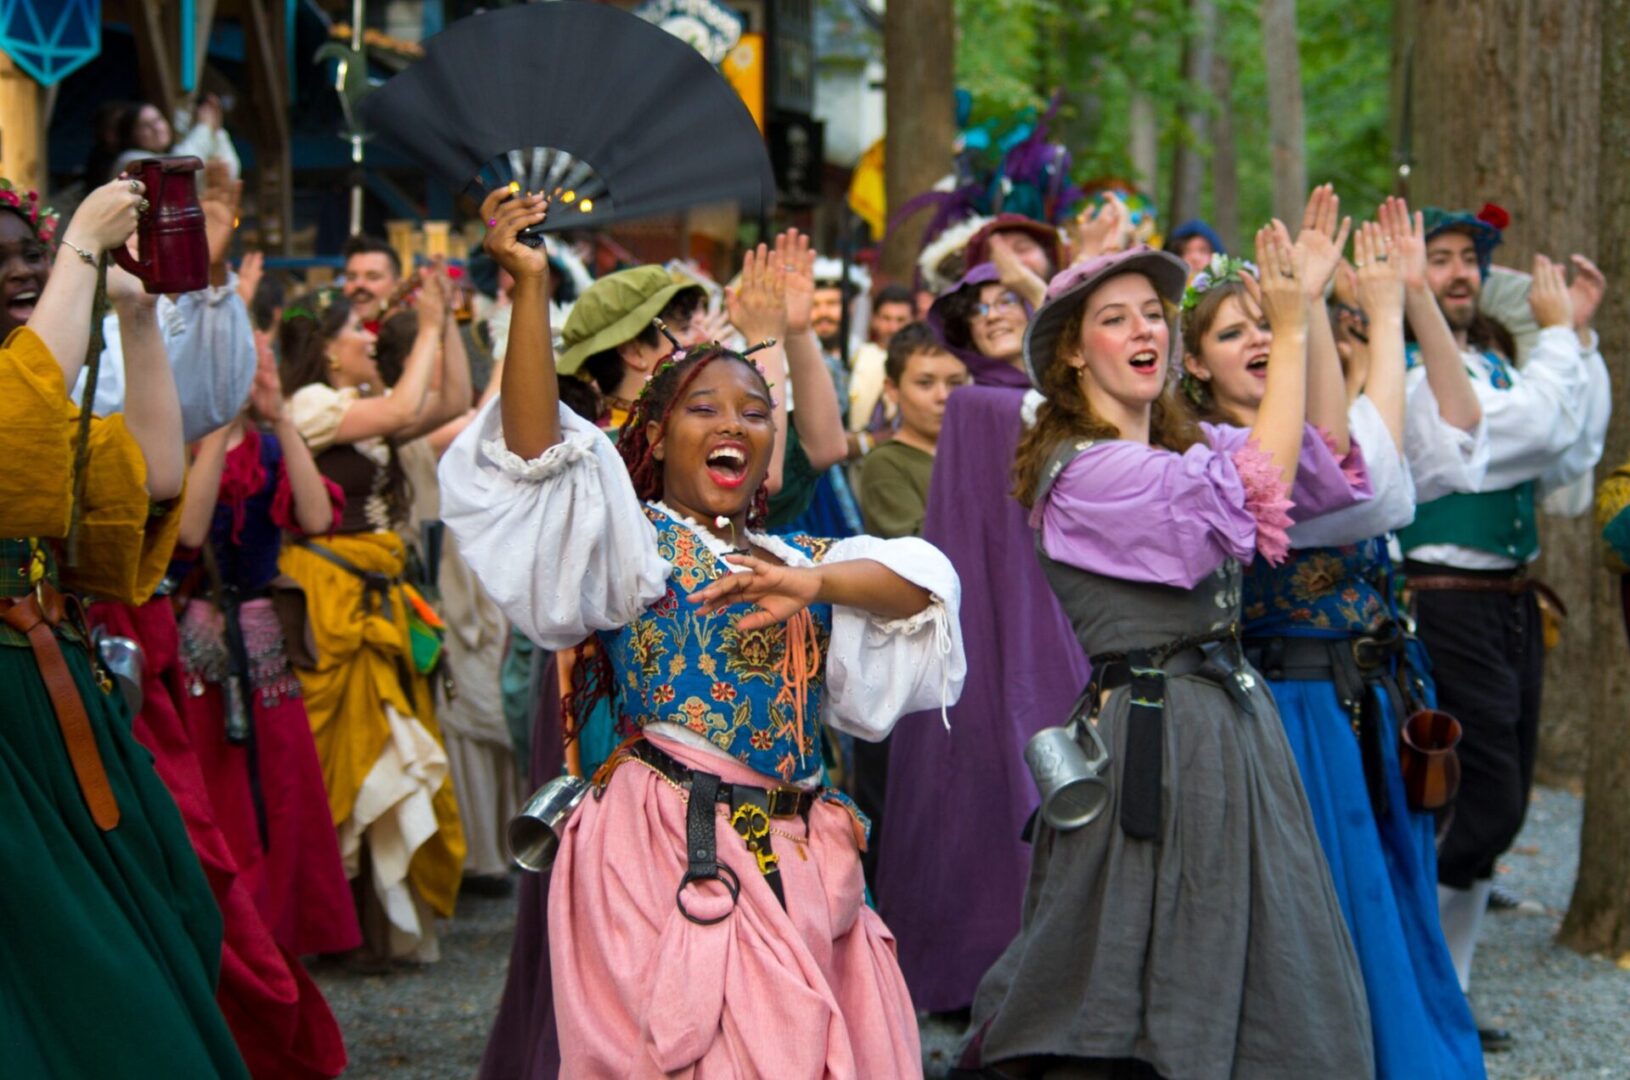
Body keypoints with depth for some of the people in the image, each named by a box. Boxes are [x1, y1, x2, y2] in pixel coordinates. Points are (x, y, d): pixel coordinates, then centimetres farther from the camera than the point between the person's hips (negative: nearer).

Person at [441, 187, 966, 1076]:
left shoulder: (801, 559, 19)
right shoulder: (633, 541, 4)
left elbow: (922, 585, 3)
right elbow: (536, 455, -13)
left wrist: (816, 582, -17)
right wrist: (530, 287, -22)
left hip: (798, 857, 5)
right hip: (670, 848, -5)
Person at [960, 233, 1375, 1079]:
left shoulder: (1190, 443, 13)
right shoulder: (1082, 471, -13)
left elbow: (1331, 477, 4)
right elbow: (1251, 493, -21)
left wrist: (1312, 318, -4)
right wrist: (1291, 332, -16)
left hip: (1231, 719, 8)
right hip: (1152, 737, -8)